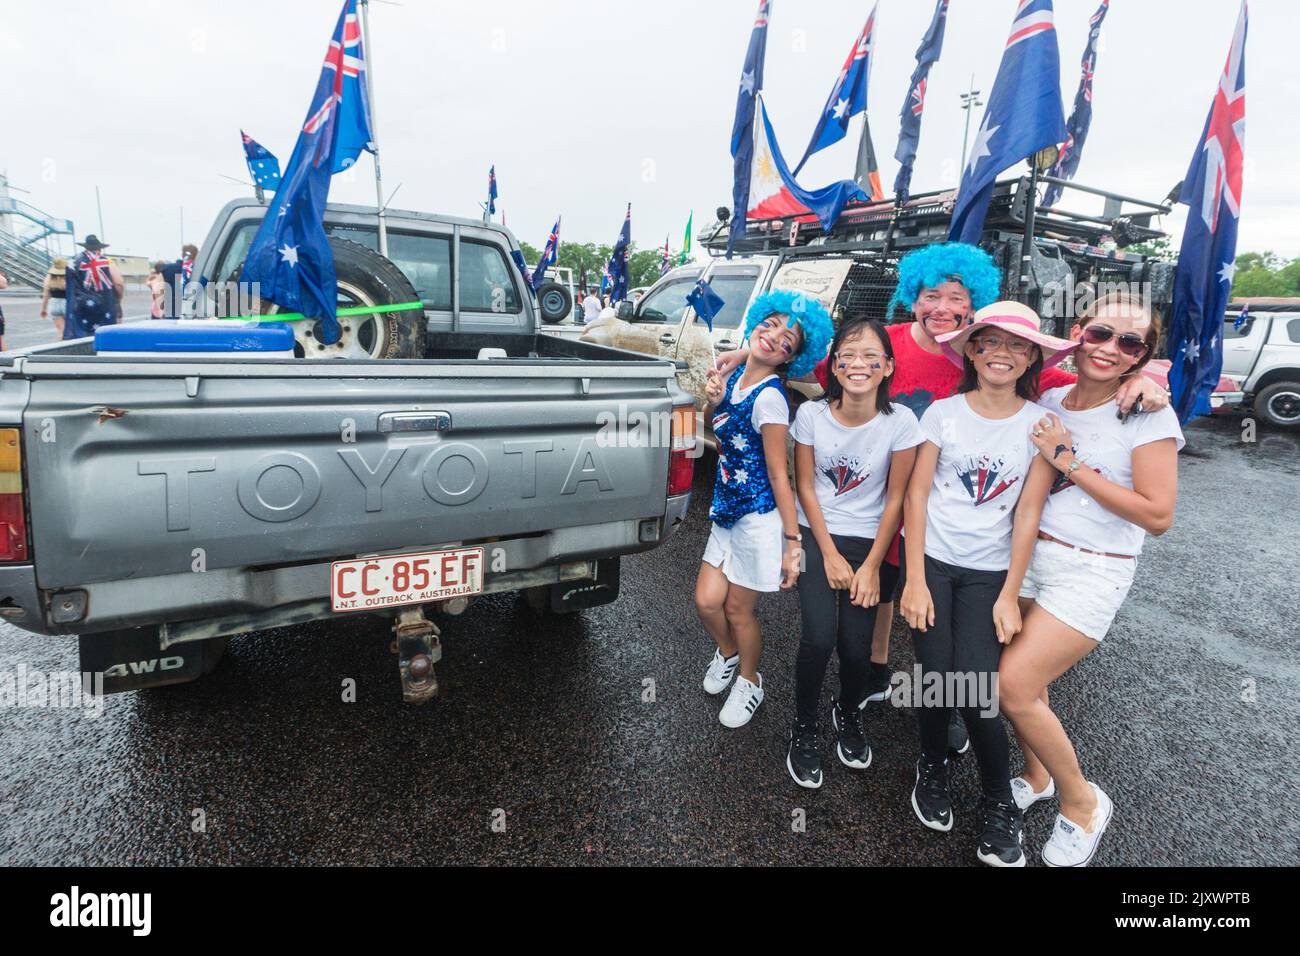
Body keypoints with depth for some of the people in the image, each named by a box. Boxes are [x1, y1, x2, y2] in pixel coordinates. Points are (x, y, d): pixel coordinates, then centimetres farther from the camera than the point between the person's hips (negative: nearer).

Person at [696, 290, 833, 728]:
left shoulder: (769, 397, -19)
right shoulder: (736, 376, 4)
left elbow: (778, 473, -18)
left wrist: (792, 541, -18)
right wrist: (712, 402, -5)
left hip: (760, 516, -7)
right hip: (727, 510, 7)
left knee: (738, 610, 8)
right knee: (707, 601, 7)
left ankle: (749, 683, 35)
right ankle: (727, 653, 40)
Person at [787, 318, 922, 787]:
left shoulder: (900, 421, -11)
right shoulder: (812, 414, -10)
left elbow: (896, 498, -6)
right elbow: (805, 487, -4)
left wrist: (872, 565, -7)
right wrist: (830, 556, -7)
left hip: (871, 541, 0)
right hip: (816, 534, 0)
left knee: (856, 645, -8)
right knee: (819, 636, -16)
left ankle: (848, 714, 27)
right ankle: (803, 730, 10)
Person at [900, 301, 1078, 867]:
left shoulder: (1039, 422, -1)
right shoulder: (943, 412, -1)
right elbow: (916, 494, -2)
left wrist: (1011, 593, -4)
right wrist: (915, 581, -7)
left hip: (989, 572, 0)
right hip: (930, 561, 1)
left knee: (976, 690, -10)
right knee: (935, 678, -4)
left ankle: (1000, 805, 17)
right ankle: (932, 767, 29)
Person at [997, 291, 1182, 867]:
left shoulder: (1147, 414, -9)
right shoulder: (1048, 403, 5)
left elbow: (1158, 516, -15)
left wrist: (1070, 462, -15)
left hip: (1092, 571, -5)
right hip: (1028, 555, 5)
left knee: (1013, 686, -10)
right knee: (1022, 678, 6)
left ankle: (1082, 802, 14)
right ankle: (1036, 778, 34)